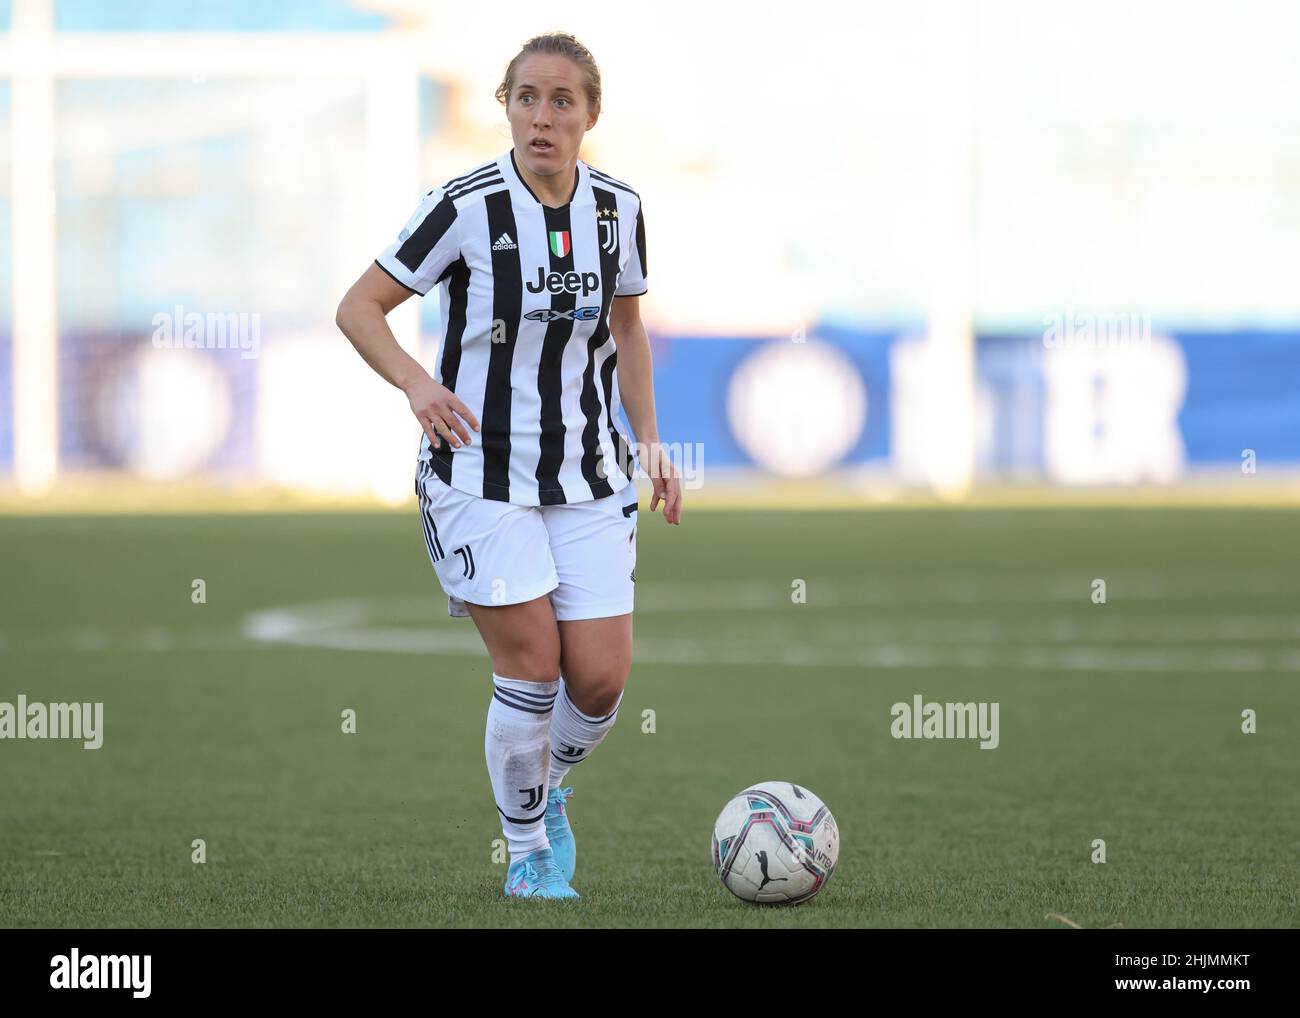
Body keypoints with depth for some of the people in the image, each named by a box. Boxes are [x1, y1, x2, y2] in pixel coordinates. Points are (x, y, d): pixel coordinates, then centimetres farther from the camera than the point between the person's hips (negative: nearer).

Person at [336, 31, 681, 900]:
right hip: (481, 473, -4)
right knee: (532, 663, -11)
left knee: (603, 678, -4)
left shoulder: (618, 208, 0)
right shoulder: (467, 208, -13)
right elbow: (359, 308, -8)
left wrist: (649, 439, 10)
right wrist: (417, 381, -25)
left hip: (590, 478, 4)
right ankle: (528, 851, 11)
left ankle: (548, 788, 28)